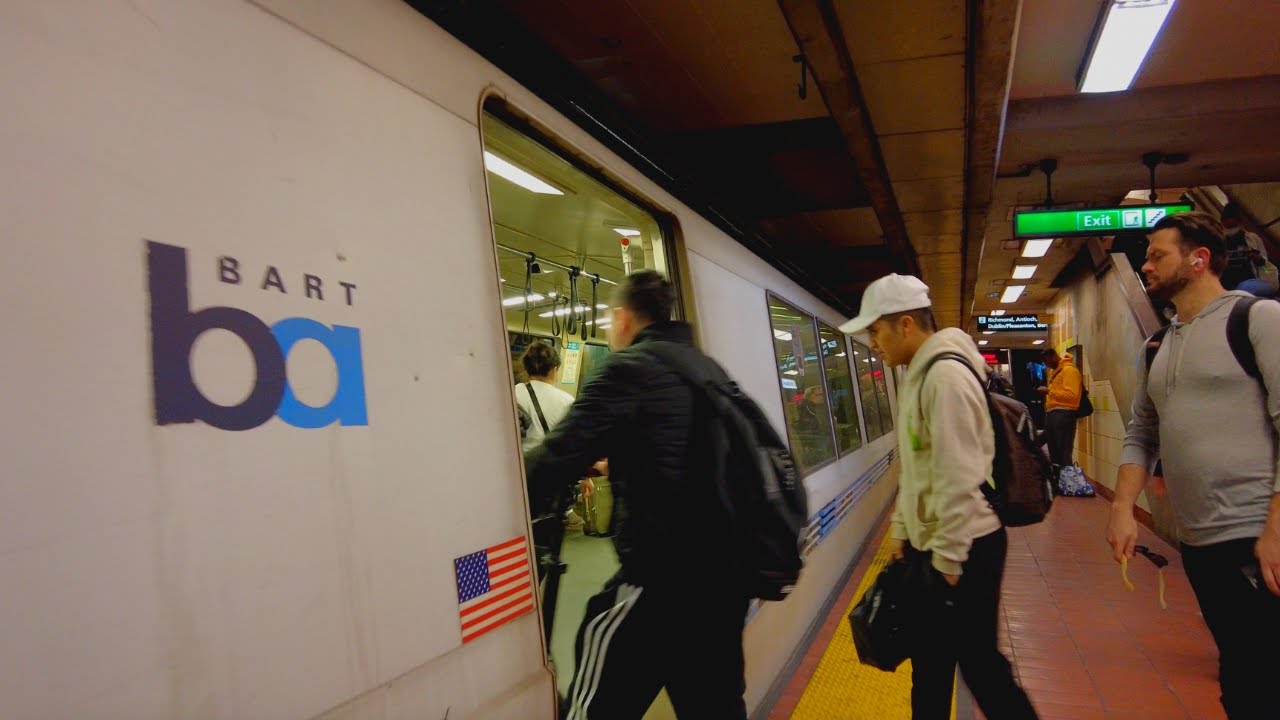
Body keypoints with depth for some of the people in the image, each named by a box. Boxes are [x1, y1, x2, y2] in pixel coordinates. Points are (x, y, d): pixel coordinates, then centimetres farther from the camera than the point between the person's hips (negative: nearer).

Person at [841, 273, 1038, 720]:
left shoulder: (946, 374, -19)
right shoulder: (917, 374, 11)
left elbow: (959, 479, -23)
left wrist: (947, 560, -19)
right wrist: (901, 530, 17)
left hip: (965, 549, -9)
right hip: (929, 545, 9)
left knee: (979, 662, 4)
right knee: (929, 661, 18)